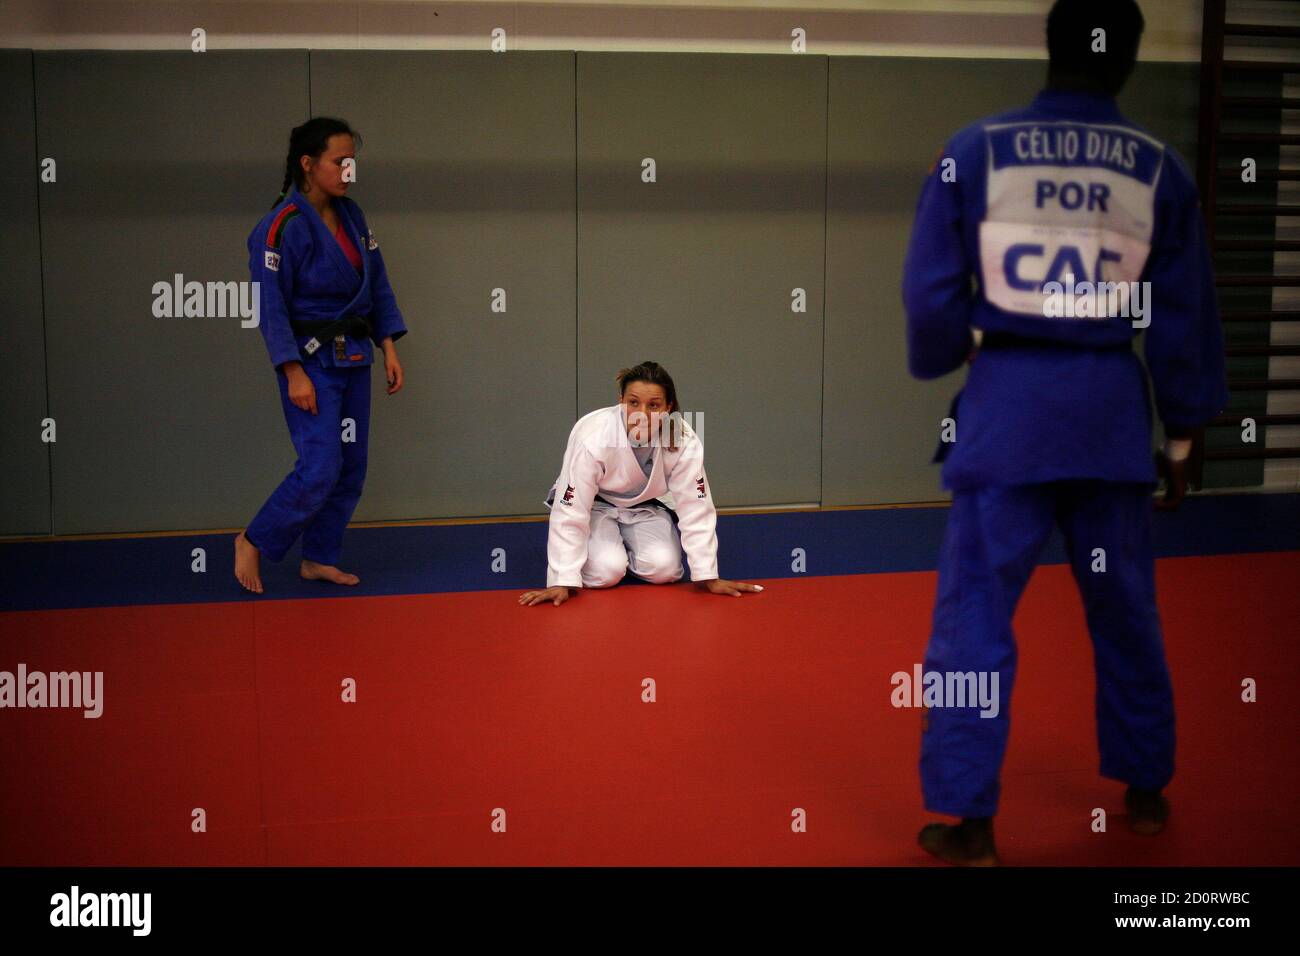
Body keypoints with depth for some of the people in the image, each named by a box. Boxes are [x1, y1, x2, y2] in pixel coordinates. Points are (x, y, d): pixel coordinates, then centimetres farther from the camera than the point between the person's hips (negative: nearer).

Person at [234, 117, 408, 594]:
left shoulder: (351, 216, 7)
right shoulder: (281, 227, -15)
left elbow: (377, 285, 12)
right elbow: (270, 306, -15)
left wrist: (389, 348, 7)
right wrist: (294, 373, -18)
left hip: (353, 358, 8)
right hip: (311, 359, -8)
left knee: (351, 467, 9)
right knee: (320, 469, -12)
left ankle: (319, 558, 23)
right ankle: (253, 542, 9)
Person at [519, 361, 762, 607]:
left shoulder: (685, 442, -27)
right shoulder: (592, 436, -35)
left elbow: (695, 508, -20)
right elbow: (570, 511, -31)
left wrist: (708, 577, -20)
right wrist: (562, 583, -32)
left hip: (645, 506, 3)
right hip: (595, 505, -2)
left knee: (663, 568, -20)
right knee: (605, 571, -25)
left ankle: (625, 549, 13)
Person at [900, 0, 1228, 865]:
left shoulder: (974, 151, -3)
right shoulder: (1161, 169, 3)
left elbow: (931, 294, -1)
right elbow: (1185, 318, 6)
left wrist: (946, 369, 19)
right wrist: (1184, 436, 16)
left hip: (1006, 402, -2)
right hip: (1111, 404, 3)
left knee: (975, 614, 4)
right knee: (1125, 610, 18)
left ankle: (969, 819, 7)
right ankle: (1145, 790, 33)